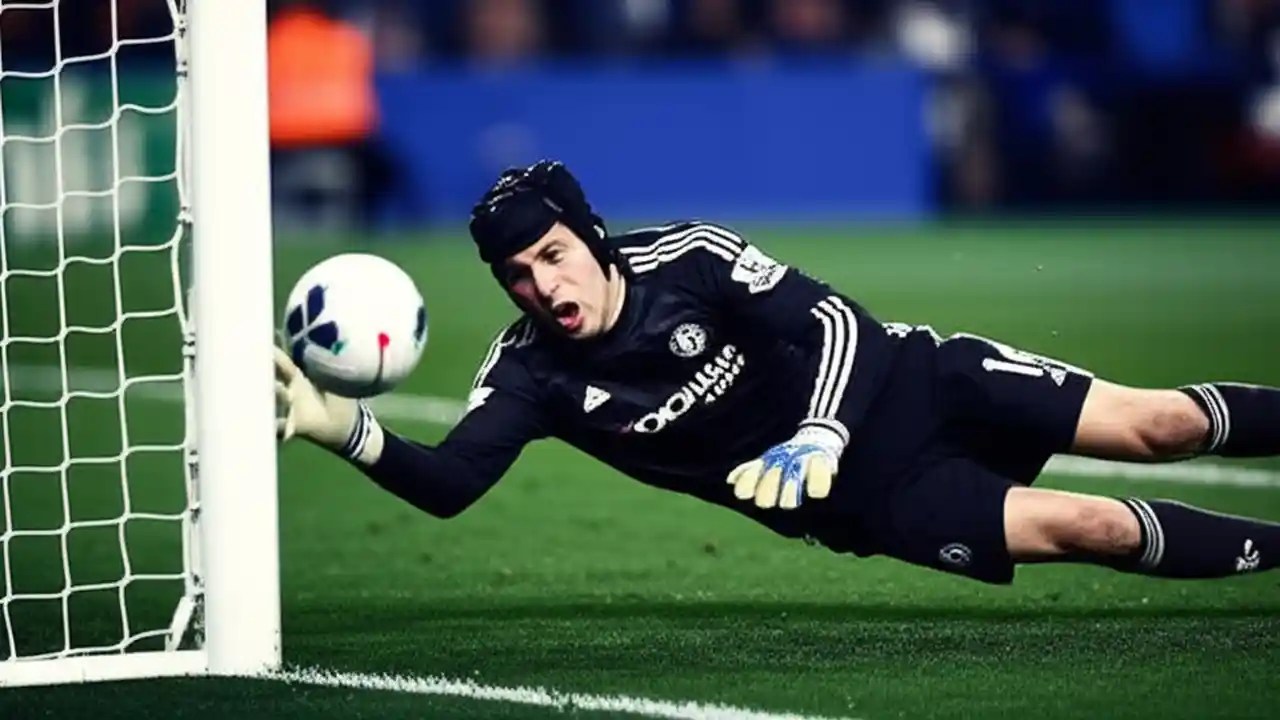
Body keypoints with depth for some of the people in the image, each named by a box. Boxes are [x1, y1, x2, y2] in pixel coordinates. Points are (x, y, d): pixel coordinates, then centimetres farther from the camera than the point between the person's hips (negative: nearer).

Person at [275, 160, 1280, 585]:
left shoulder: (687, 259, -16)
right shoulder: (533, 372, -11)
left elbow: (830, 320, -19)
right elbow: (448, 483, -21)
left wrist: (819, 432, -37)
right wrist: (348, 430, -40)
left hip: (906, 382, 0)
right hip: (863, 496, 0)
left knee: (1151, 425, -5)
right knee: (1083, 528, -12)